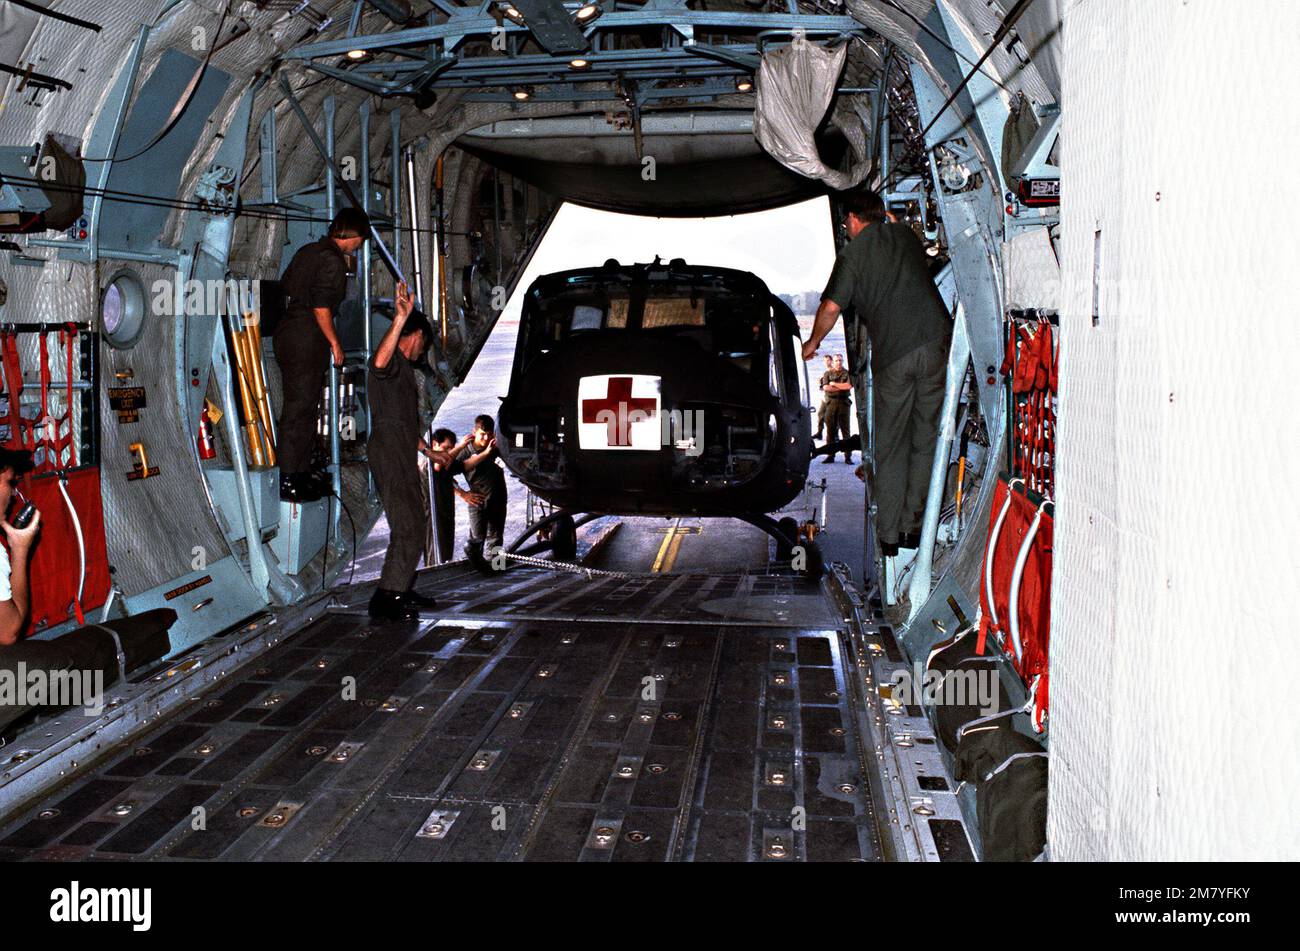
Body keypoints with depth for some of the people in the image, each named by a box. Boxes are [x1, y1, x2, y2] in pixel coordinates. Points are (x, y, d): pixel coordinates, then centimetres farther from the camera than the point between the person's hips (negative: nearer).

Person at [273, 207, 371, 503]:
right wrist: (335, 343, -12)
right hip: (306, 342, -10)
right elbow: (321, 307, -20)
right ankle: (288, 482, 0)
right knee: (299, 409, -5)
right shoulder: (333, 260, -14)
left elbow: (285, 287, 20)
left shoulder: (307, 250, 13)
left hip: (287, 332, 10)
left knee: (305, 406, 17)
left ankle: (301, 471, 27)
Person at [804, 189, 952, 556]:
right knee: (925, 440, 11)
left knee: (890, 447, 8)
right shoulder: (906, 235, 18)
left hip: (893, 354, -3)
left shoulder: (852, 254, 3)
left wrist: (812, 343, 13)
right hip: (937, 342, 4)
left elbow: (831, 307, -4)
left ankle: (889, 535, 11)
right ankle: (914, 527, 15)